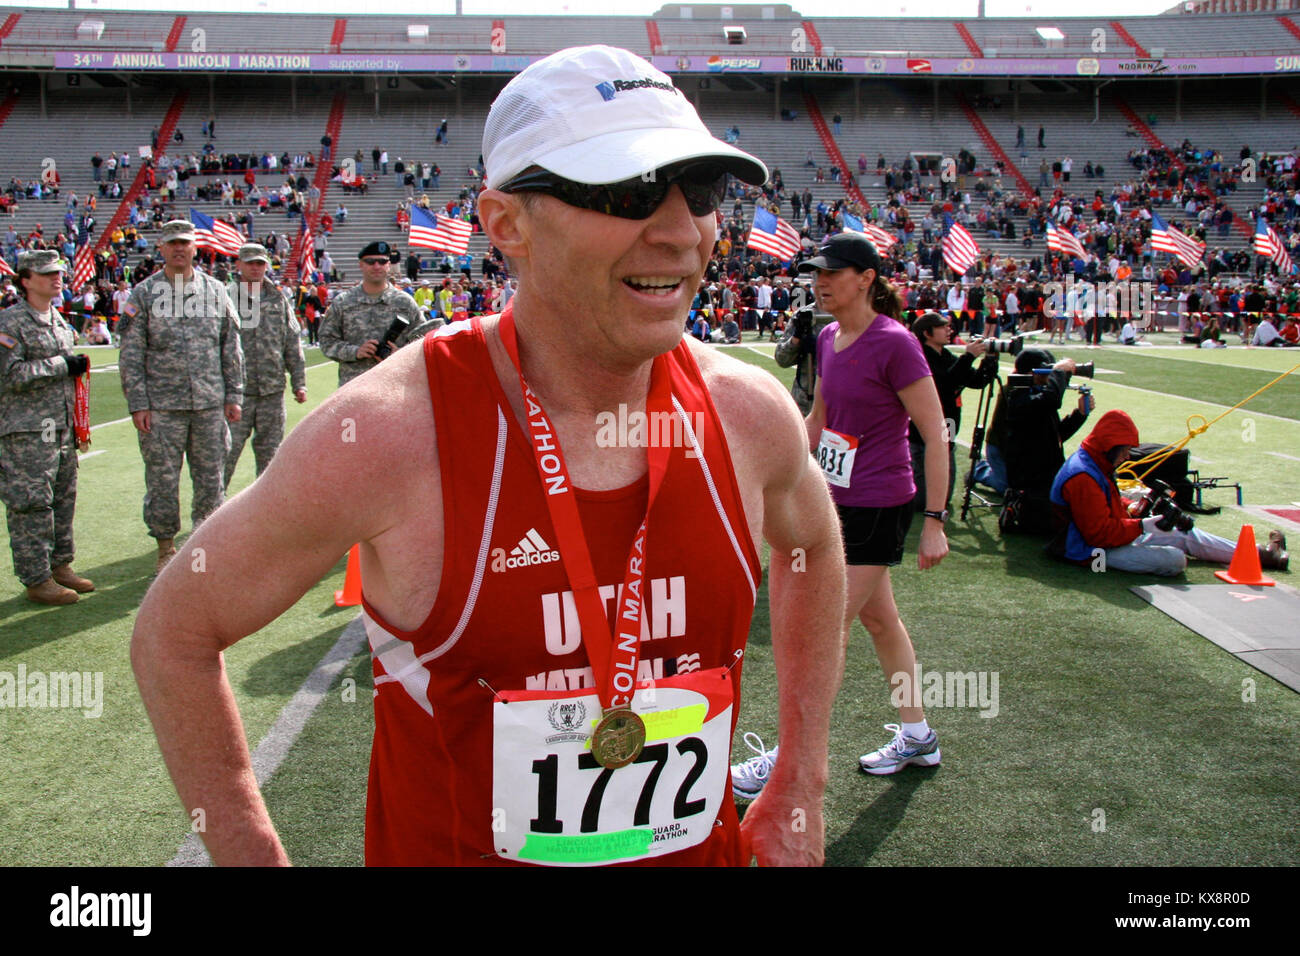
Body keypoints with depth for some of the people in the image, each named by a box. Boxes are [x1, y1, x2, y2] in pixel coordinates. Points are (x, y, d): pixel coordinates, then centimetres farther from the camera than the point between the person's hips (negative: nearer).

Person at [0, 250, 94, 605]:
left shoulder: (59, 320, 16)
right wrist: (62, 365, -16)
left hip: (62, 426, 8)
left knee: (63, 498, 13)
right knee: (32, 503, -4)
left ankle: (60, 565, 25)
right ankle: (37, 579, 3)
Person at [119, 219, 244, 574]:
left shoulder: (215, 291, 9)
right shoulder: (144, 294, 3)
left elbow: (231, 348, 11)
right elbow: (130, 354, 1)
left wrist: (233, 396, 6)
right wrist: (137, 404, -6)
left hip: (209, 404, 2)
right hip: (161, 406, -1)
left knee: (210, 478, 7)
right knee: (162, 479, 3)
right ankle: (166, 547, 18)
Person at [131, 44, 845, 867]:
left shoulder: (747, 413, -11)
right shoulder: (387, 430, -23)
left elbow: (813, 546, 10)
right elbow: (175, 631, -11)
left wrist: (799, 793, 8)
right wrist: (257, 859, -10)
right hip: (448, 848, -3)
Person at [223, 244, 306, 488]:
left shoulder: (279, 300, 12)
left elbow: (293, 346, 14)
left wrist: (299, 383, 9)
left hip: (272, 392, 3)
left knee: (270, 453, 10)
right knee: (226, 452, -4)